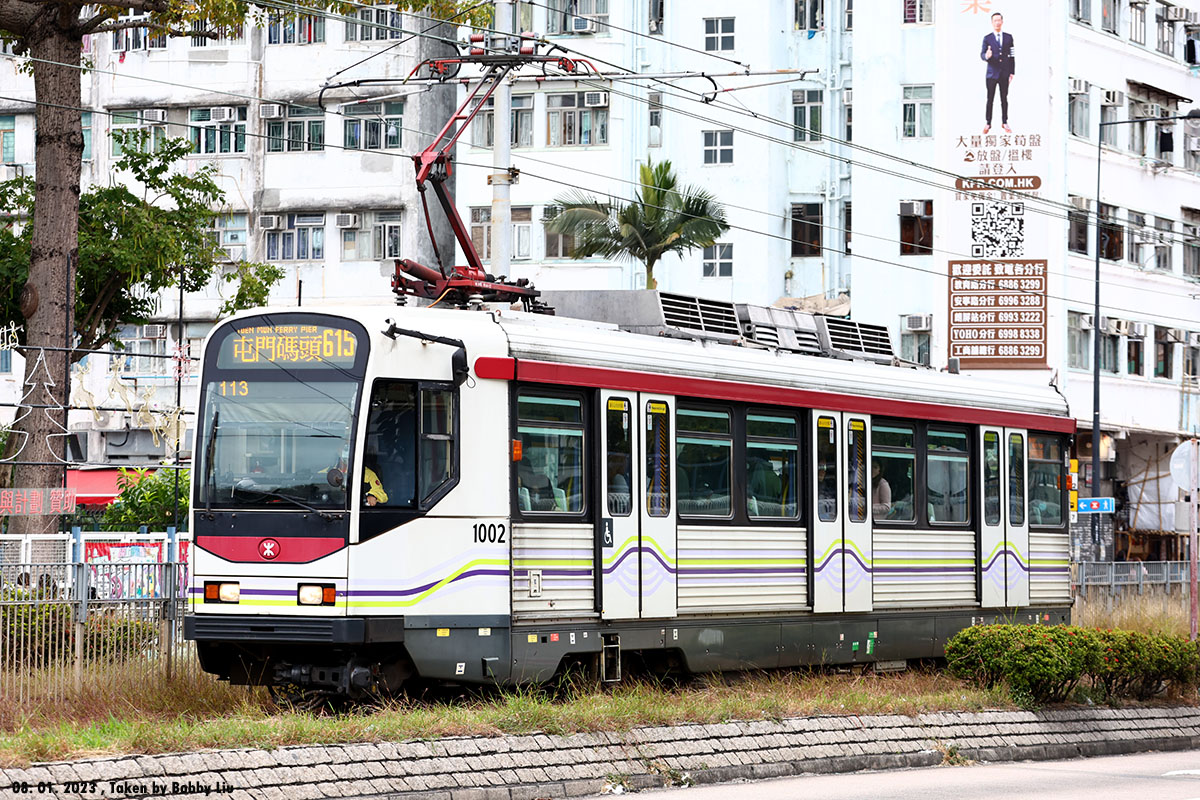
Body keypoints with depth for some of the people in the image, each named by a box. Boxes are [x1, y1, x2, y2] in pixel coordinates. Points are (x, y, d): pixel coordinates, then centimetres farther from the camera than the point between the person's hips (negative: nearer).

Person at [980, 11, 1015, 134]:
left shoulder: (1008, 37, 9)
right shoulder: (987, 38, 4)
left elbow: (1012, 56, 9)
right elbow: (982, 54, 0)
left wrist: (1012, 72, 4)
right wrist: (986, 56, -25)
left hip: (1004, 73, 2)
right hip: (992, 73, -1)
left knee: (1004, 99, 6)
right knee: (990, 99, 0)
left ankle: (1004, 122, 13)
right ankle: (988, 123, 5)